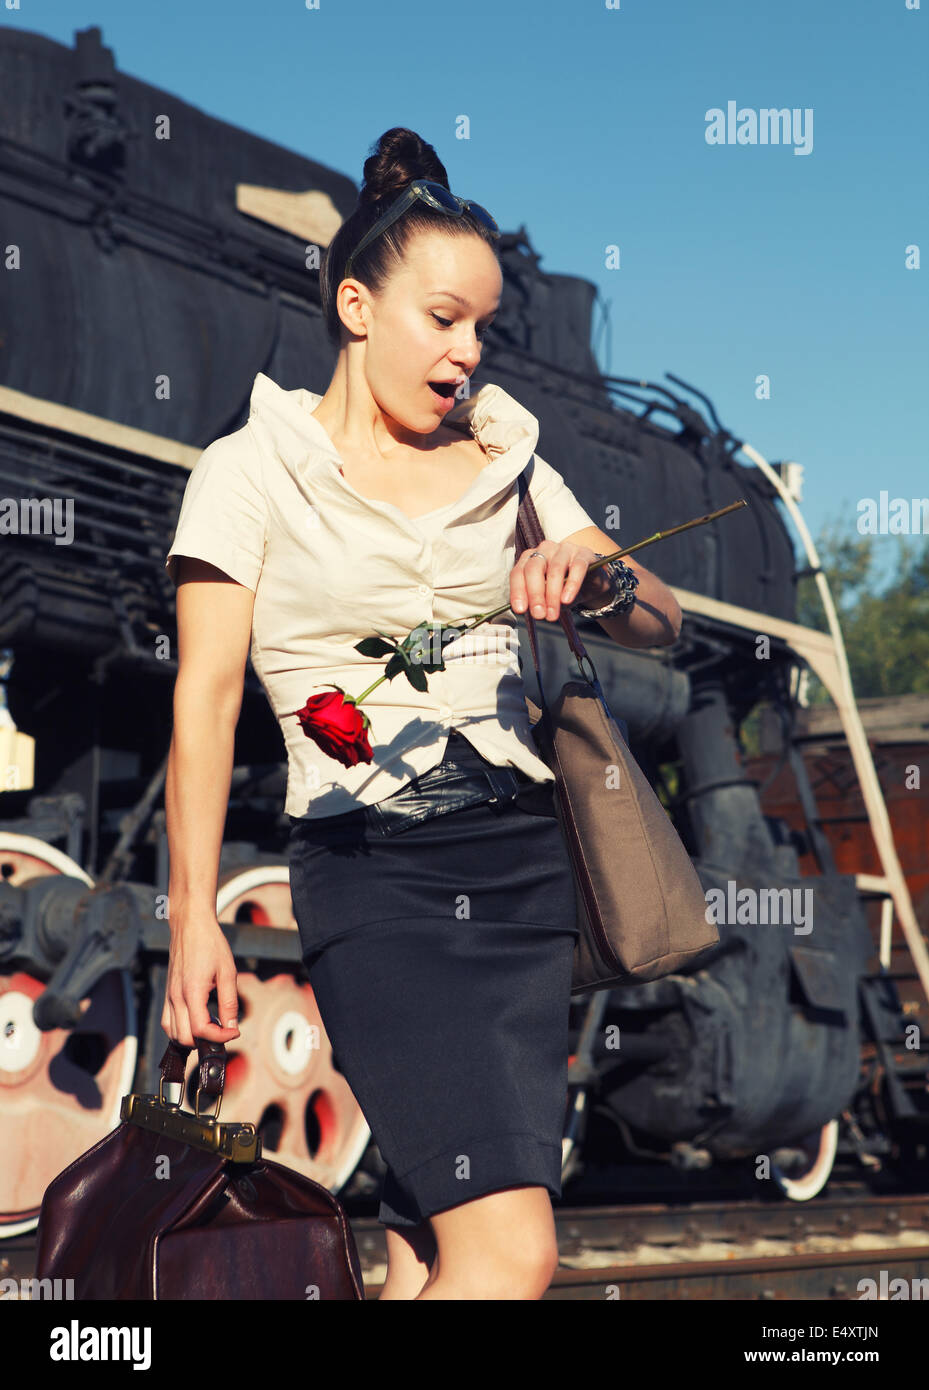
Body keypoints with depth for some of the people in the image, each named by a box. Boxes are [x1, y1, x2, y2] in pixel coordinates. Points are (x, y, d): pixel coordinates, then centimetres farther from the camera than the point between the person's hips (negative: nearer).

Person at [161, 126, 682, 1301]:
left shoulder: (504, 461, 15)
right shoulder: (252, 469, 3)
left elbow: (663, 622, 13)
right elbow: (205, 697, -3)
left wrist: (592, 576, -11)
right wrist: (193, 914, -11)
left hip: (520, 854, 5)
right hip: (369, 865, -5)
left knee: (435, 1240, 5)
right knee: (510, 1250, -17)